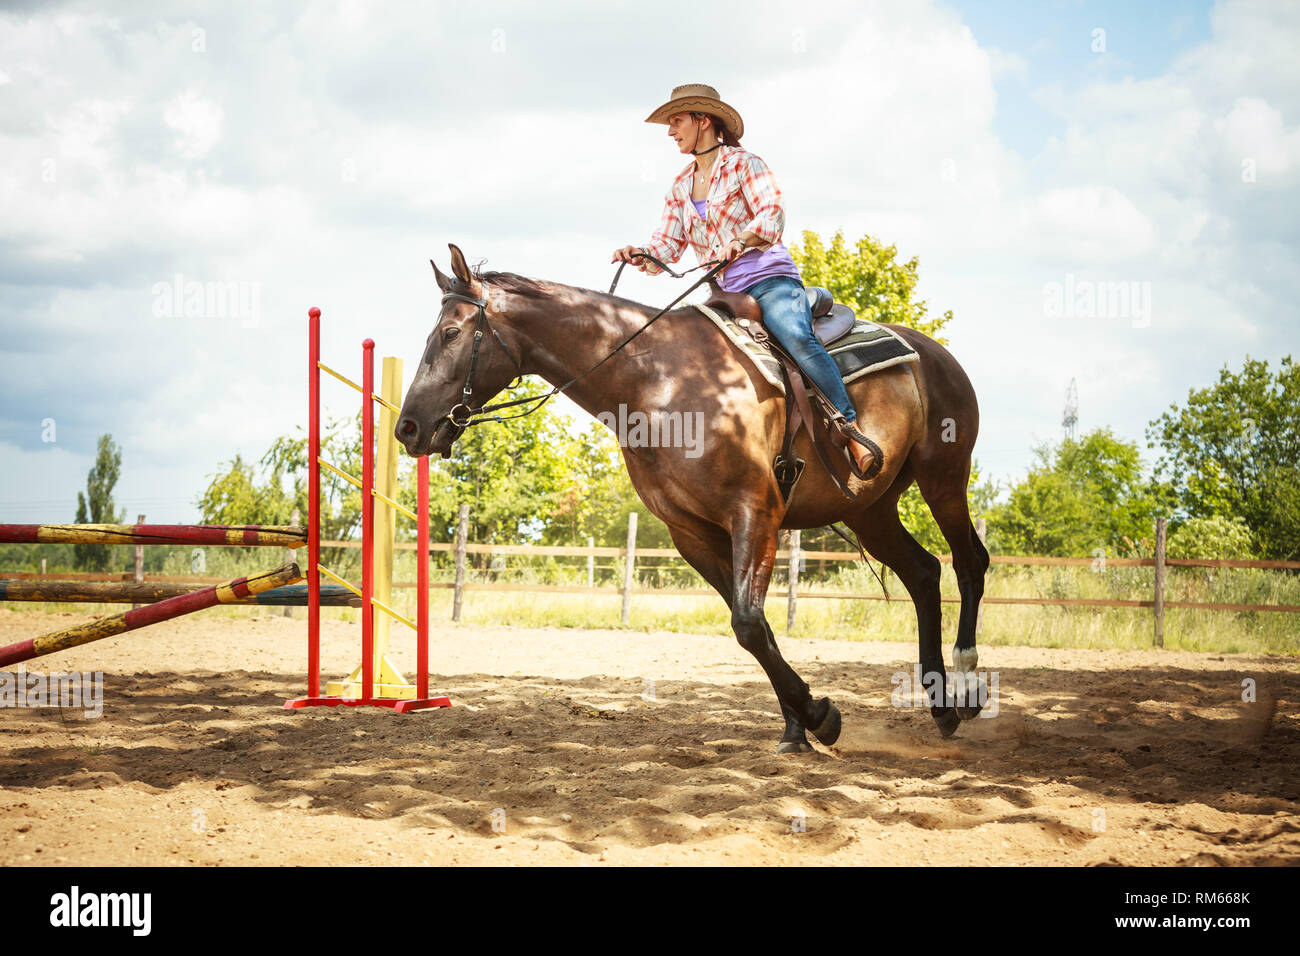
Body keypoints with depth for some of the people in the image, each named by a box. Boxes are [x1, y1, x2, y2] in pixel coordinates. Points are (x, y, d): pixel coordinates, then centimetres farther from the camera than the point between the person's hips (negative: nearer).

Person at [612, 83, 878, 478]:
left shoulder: (742, 163, 1)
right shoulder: (680, 187, 19)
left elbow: (773, 213, -13)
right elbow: (668, 243, 11)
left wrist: (739, 242, -33)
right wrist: (640, 254, -12)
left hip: (769, 278, -7)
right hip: (725, 294, 7)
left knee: (796, 338, -34)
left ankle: (852, 430, -33)